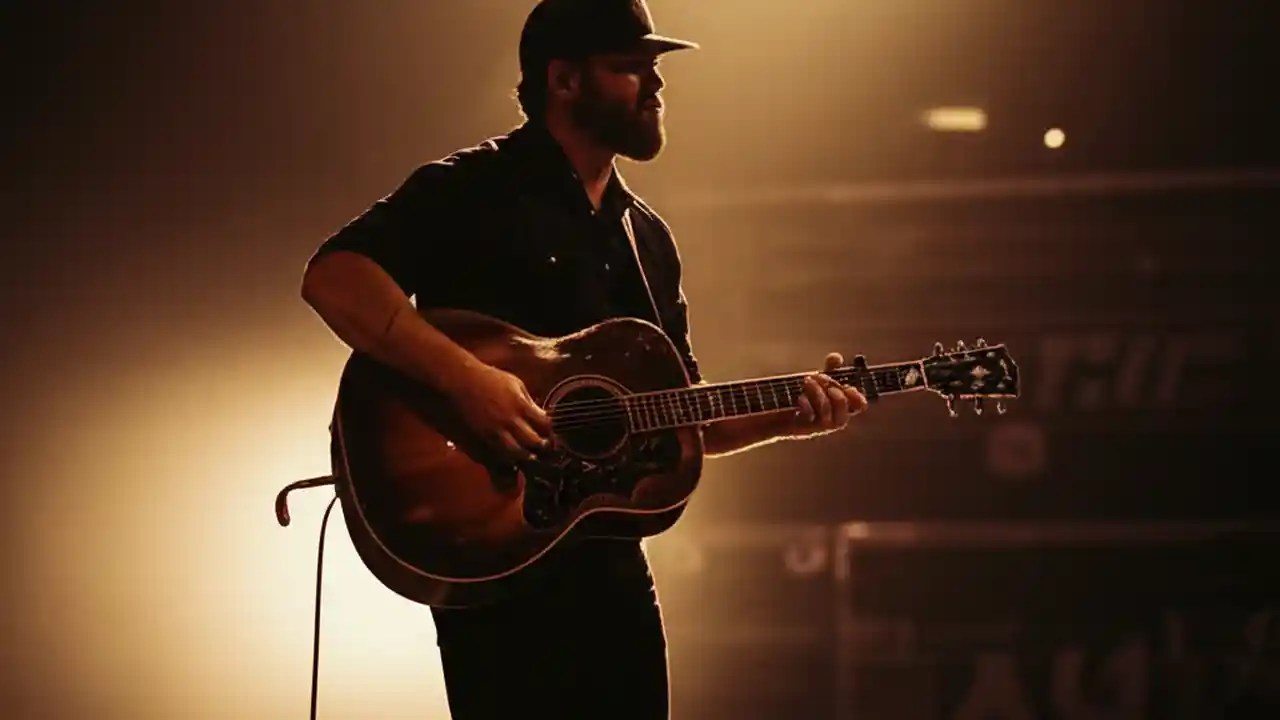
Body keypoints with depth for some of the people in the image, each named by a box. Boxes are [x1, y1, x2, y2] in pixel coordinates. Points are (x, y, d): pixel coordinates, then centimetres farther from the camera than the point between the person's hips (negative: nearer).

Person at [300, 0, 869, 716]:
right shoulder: (472, 191, -6)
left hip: (609, 555, 7)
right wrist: (465, 375, -29)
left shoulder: (647, 236, 16)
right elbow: (332, 276, -20)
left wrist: (785, 417, 2)